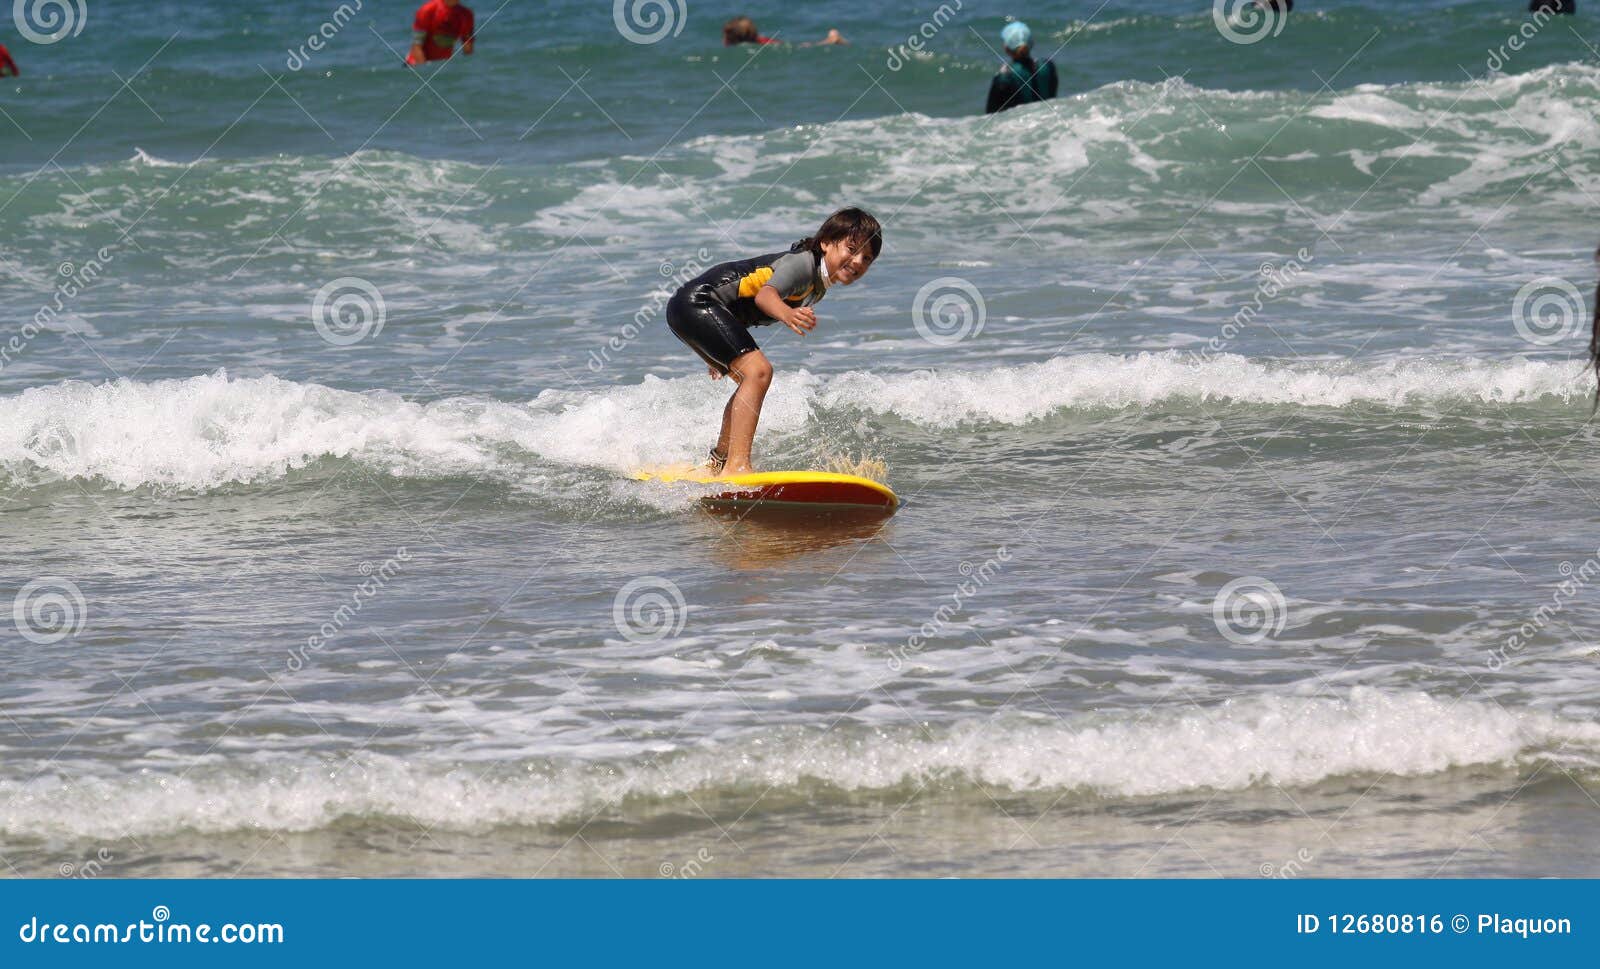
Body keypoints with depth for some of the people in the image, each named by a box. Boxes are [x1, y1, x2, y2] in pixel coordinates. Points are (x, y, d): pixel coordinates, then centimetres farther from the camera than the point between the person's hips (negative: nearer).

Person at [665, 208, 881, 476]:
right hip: (696, 303, -11)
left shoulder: (818, 287, 13)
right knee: (758, 371, -24)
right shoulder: (802, 263, -16)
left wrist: (722, 355, 34)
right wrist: (788, 314, -58)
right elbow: (765, 295, -35)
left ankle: (718, 463, 36)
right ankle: (736, 465, -34)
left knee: (751, 382, 23)